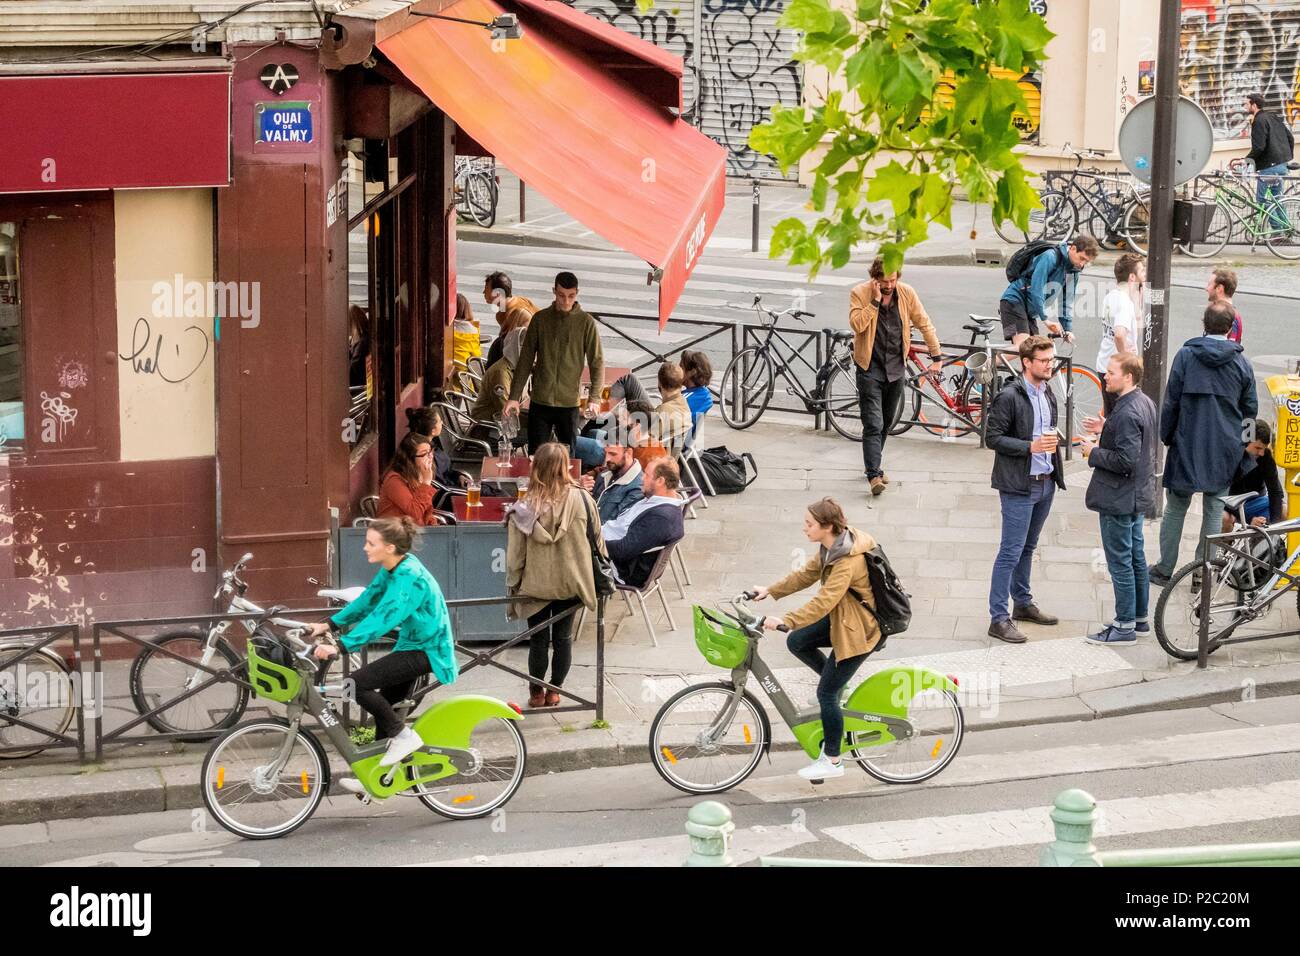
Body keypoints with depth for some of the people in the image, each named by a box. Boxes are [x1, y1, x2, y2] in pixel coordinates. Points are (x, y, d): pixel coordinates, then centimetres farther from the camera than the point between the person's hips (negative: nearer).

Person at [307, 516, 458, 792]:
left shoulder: (410, 578, -27)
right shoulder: (393, 569, 3)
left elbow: (382, 618, -35)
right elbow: (368, 599, 11)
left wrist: (340, 646, -39)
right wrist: (330, 625, 5)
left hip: (426, 650, -10)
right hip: (413, 644, 10)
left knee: (358, 683, -18)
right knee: (384, 704, 15)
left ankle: (402, 736, -5)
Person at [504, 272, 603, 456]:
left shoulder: (586, 322, -2)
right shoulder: (540, 319, 3)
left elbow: (597, 362, -1)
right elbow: (525, 360, 6)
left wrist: (595, 398, -12)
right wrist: (514, 397, 1)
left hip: (569, 404, -1)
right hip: (539, 402, 1)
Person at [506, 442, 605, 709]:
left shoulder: (524, 508, -16)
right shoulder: (581, 499, -13)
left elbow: (515, 554, -10)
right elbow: (597, 540, -2)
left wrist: (513, 584, 5)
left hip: (535, 585, -1)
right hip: (571, 583, 1)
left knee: (538, 640, 12)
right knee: (563, 637, 16)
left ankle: (536, 693, 23)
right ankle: (554, 691, 24)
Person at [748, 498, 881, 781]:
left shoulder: (848, 561, -30)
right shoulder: (831, 548, 0)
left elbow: (824, 601, -36)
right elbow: (805, 575, 9)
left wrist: (784, 621, -39)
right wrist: (770, 591, 1)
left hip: (859, 629, -9)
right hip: (841, 618, 9)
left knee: (827, 693, -4)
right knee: (796, 642, 4)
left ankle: (832, 761, 8)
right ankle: (837, 681, 21)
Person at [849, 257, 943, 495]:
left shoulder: (907, 293, -3)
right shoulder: (859, 293, -11)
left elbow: (924, 324, 6)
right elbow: (857, 324, -24)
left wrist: (937, 357, 5)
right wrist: (875, 301, -26)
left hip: (896, 367, 4)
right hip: (870, 367, -4)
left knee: (886, 423, 15)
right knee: (873, 424, -13)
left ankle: (872, 465, 32)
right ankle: (874, 475, -16)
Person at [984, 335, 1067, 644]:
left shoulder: (1048, 394, 11)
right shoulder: (1009, 397, -14)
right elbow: (993, 438, -16)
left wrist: (1052, 441, 9)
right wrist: (1030, 446, -24)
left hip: (1045, 484, 8)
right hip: (1019, 486, -8)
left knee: (1027, 548, 20)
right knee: (1011, 552, -7)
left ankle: (1023, 603, 32)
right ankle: (998, 618, -4)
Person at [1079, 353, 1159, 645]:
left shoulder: (1126, 413, -24)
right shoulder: (1145, 403, 7)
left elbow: (1126, 459, -28)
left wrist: (1094, 453, -15)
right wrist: (1105, 429, 11)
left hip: (1118, 500, -10)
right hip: (1137, 495, 10)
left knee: (1120, 562, -3)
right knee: (1136, 558, 17)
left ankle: (1125, 626, 3)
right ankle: (1139, 618, 27)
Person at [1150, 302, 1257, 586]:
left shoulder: (1185, 355, -7)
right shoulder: (1241, 363, -3)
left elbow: (1171, 401, -4)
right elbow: (1250, 410, 6)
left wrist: (1166, 436, 7)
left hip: (1187, 446, -1)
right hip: (1224, 451, 1)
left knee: (1175, 509, 10)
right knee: (1214, 510, 10)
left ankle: (1165, 570, 14)